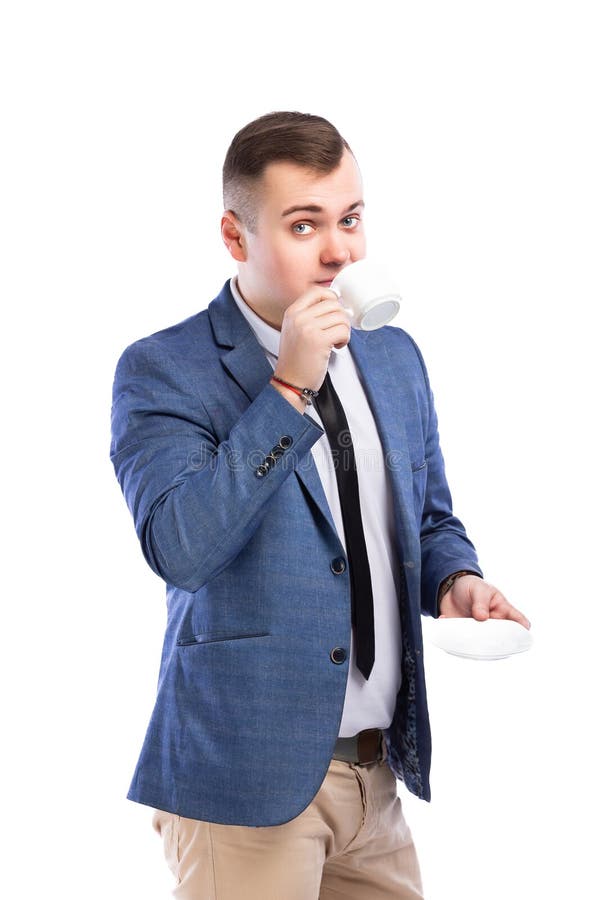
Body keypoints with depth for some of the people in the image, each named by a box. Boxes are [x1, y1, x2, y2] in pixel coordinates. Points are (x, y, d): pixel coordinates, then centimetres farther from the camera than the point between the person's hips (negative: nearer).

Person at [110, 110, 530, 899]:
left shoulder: (395, 357, 10)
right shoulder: (162, 372, -9)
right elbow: (178, 547, -23)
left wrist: (456, 580, -2)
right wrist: (287, 389, -24)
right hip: (246, 776, -6)